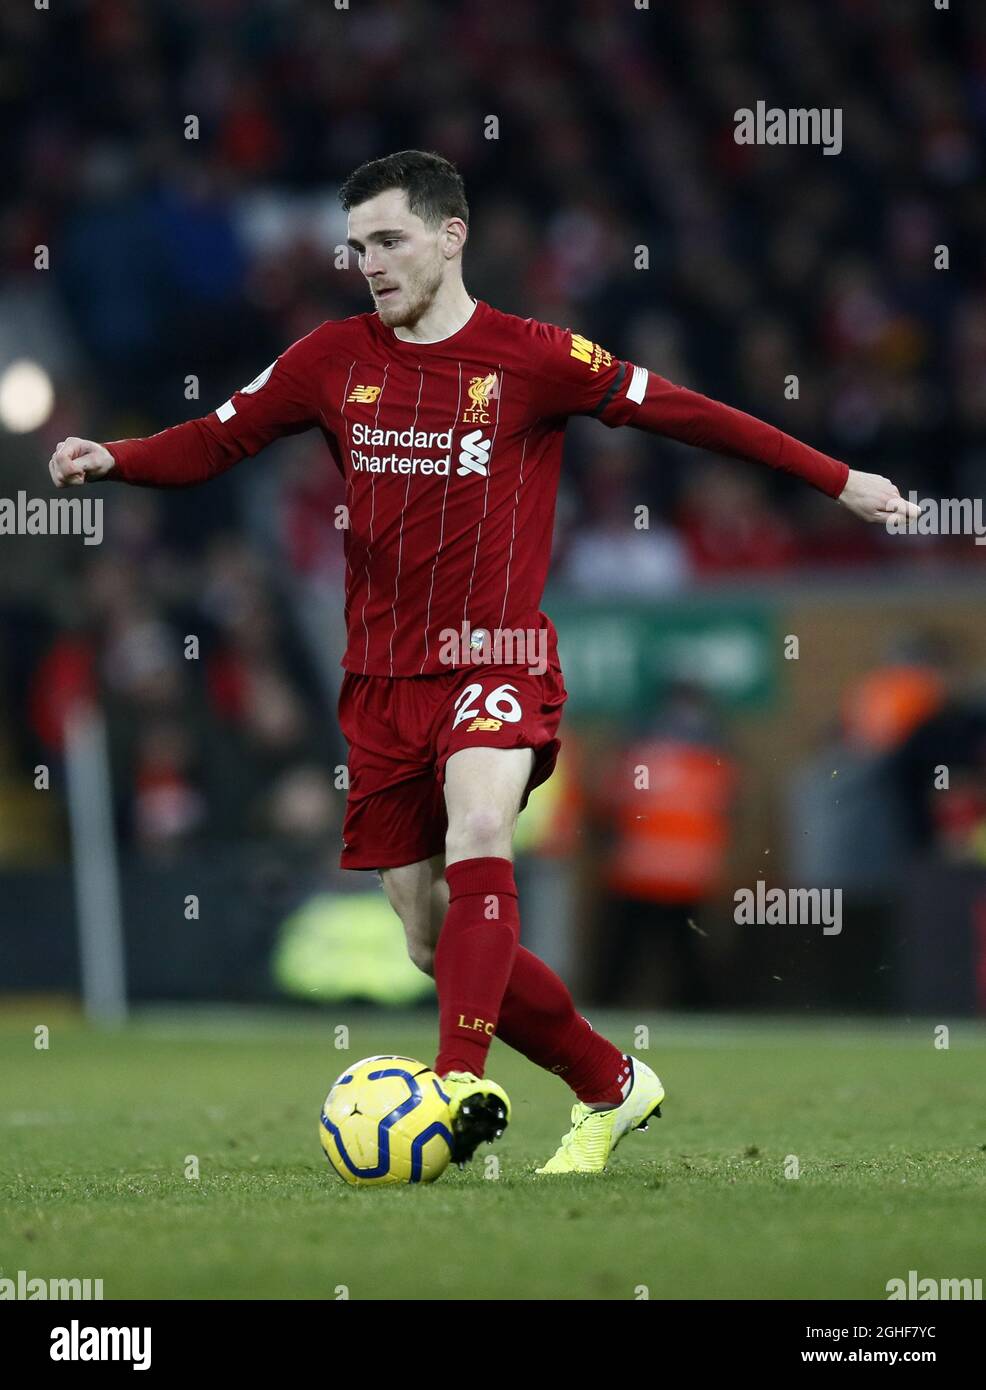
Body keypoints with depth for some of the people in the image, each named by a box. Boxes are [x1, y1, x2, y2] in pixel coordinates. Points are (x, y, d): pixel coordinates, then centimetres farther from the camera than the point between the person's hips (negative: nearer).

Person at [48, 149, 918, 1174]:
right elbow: (216, 440, 10)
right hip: (380, 678, 4)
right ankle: (613, 1089, 23)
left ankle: (461, 1084, -40)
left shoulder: (532, 357, -4)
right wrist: (112, 460, -9)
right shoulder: (335, 359, 6)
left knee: (476, 838, -33)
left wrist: (837, 482, 1)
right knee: (437, 944, 5)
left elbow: (683, 413, 0)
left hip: (495, 661, -4)